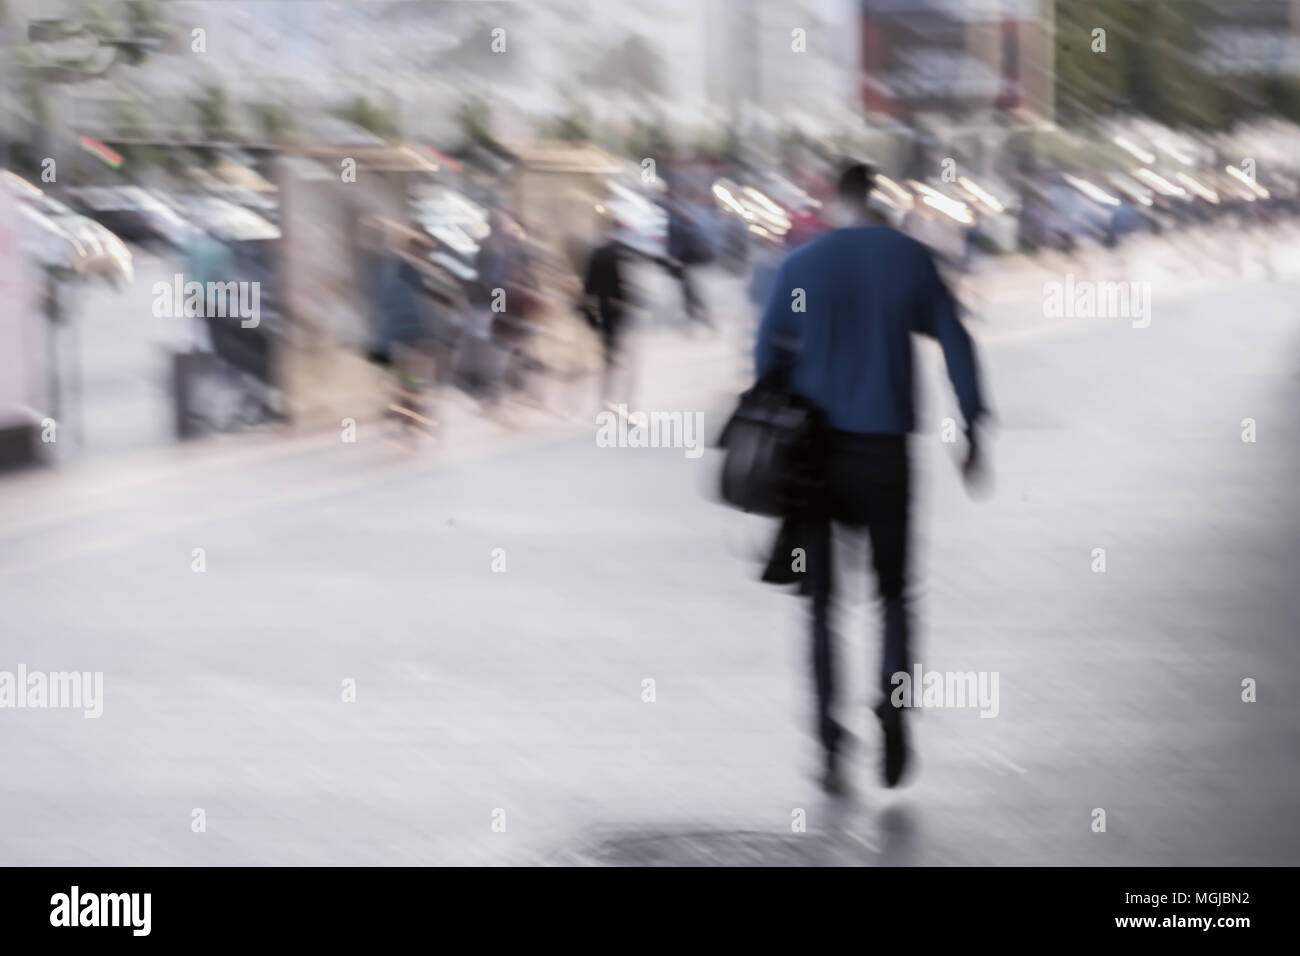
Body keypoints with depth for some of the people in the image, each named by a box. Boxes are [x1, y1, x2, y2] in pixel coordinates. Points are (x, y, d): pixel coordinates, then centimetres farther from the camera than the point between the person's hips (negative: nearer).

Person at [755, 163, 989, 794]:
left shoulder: (802, 266, 0)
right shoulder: (911, 260, 1)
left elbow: (768, 357, 0)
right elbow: (956, 344, 1)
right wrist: (973, 430, 7)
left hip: (815, 447, 0)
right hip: (885, 448, 0)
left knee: (821, 599, 8)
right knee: (893, 589, 14)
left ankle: (831, 742, -1)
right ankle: (893, 698, -11)